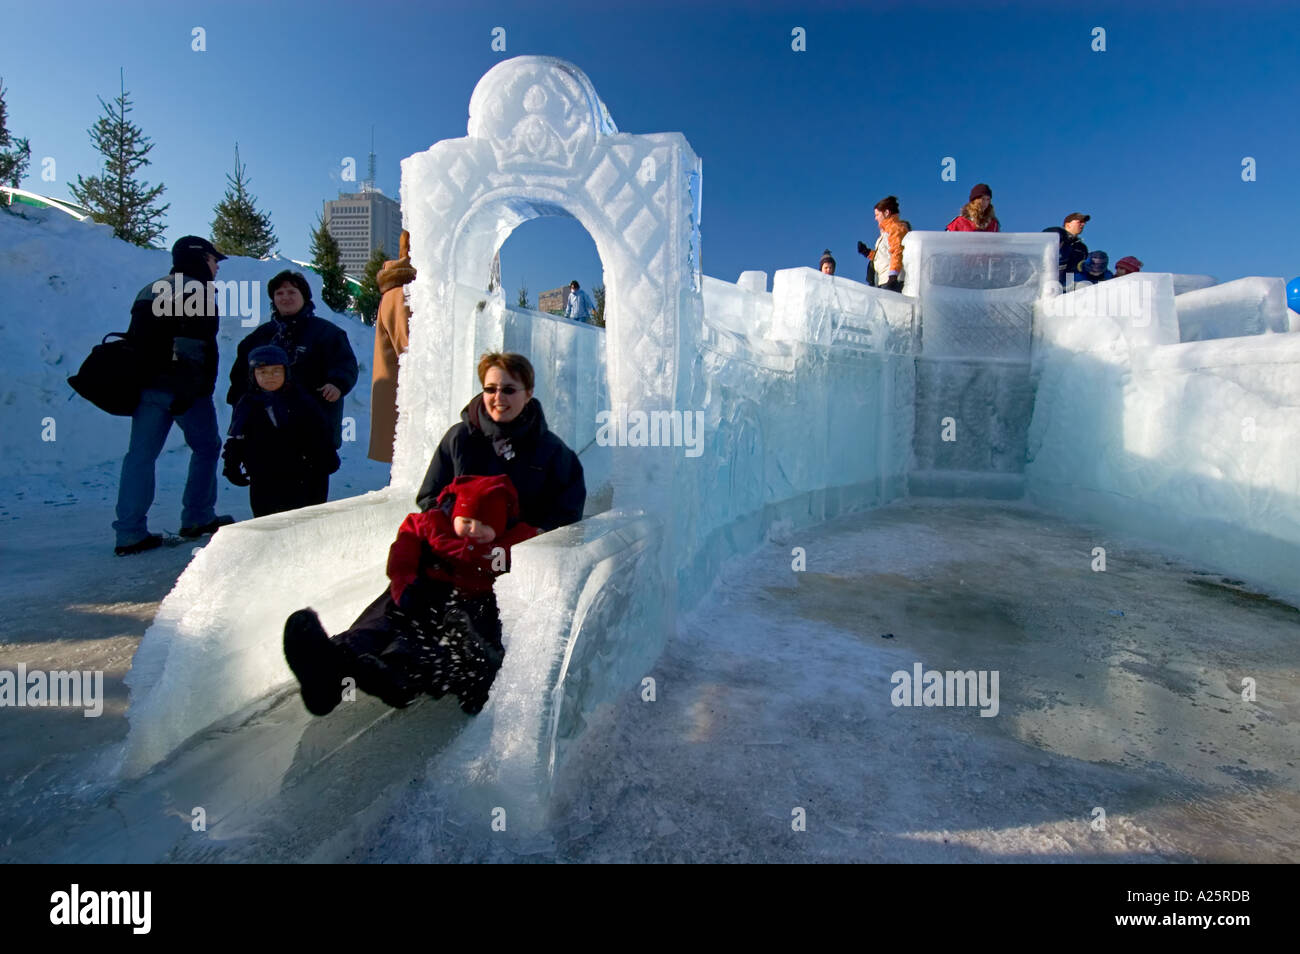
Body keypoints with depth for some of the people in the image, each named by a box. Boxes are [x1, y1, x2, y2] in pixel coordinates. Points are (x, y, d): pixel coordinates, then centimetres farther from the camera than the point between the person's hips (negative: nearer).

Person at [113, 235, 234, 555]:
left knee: (140, 454, 5)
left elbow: (133, 339, 18)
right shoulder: (199, 292, -5)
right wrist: (200, 388, -14)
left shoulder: (148, 291, 19)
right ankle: (197, 519, 13)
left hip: (146, 386, 7)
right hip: (184, 387, -7)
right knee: (206, 447, 10)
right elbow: (204, 347, -15)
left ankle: (130, 533, 4)